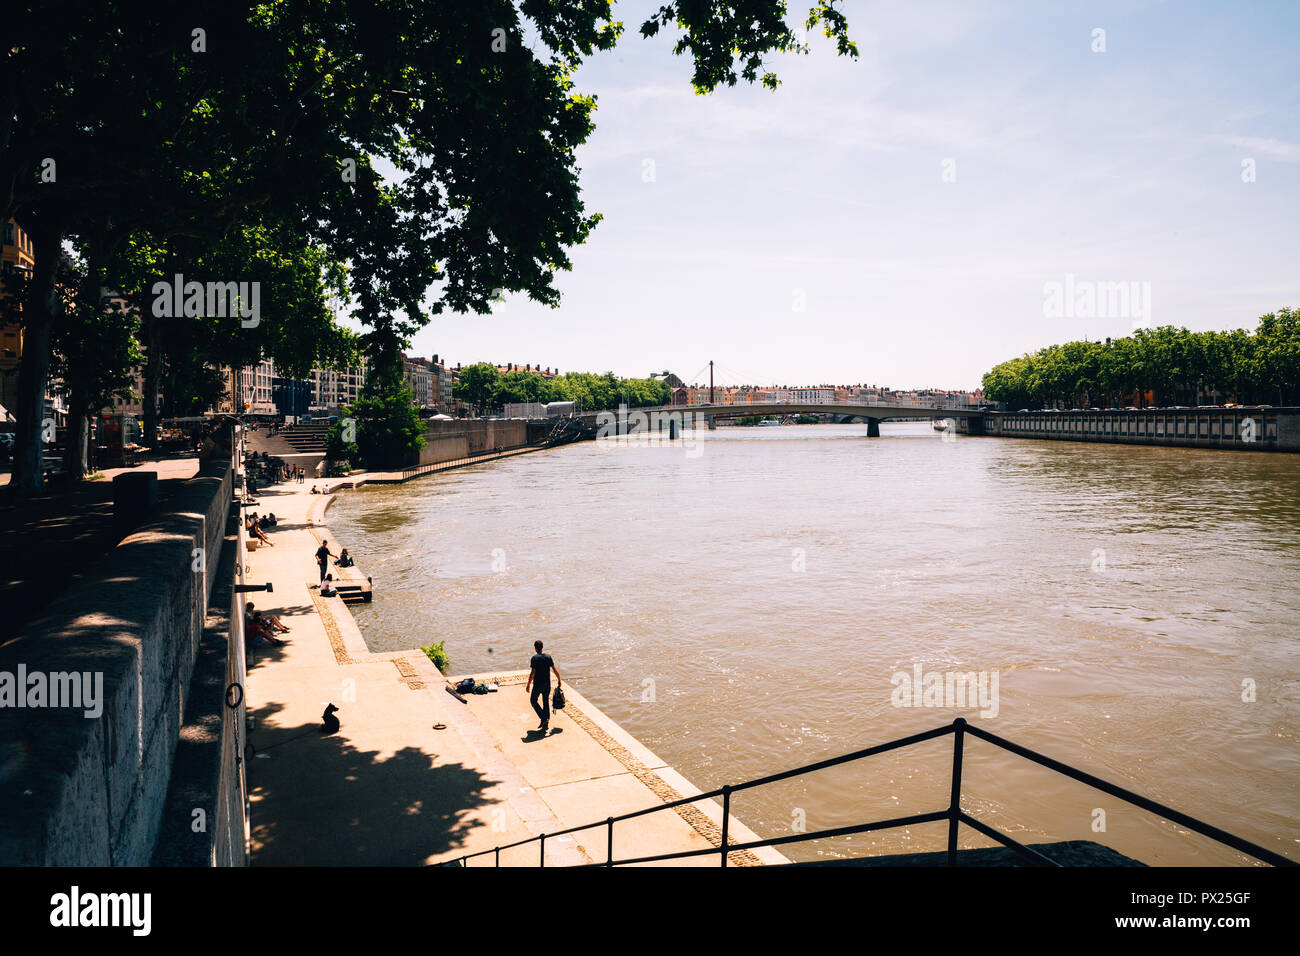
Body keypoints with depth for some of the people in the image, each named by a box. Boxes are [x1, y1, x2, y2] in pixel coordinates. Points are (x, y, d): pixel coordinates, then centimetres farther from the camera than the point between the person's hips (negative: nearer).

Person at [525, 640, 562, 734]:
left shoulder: (534, 658, -13)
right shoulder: (548, 657, 0)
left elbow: (532, 673, -16)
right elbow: (555, 670, 2)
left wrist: (528, 685, -8)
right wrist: (559, 680, 14)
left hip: (537, 684, -5)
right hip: (547, 685, 5)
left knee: (533, 700, 14)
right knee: (546, 702, 15)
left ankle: (544, 718, 0)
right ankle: (546, 724, 18)